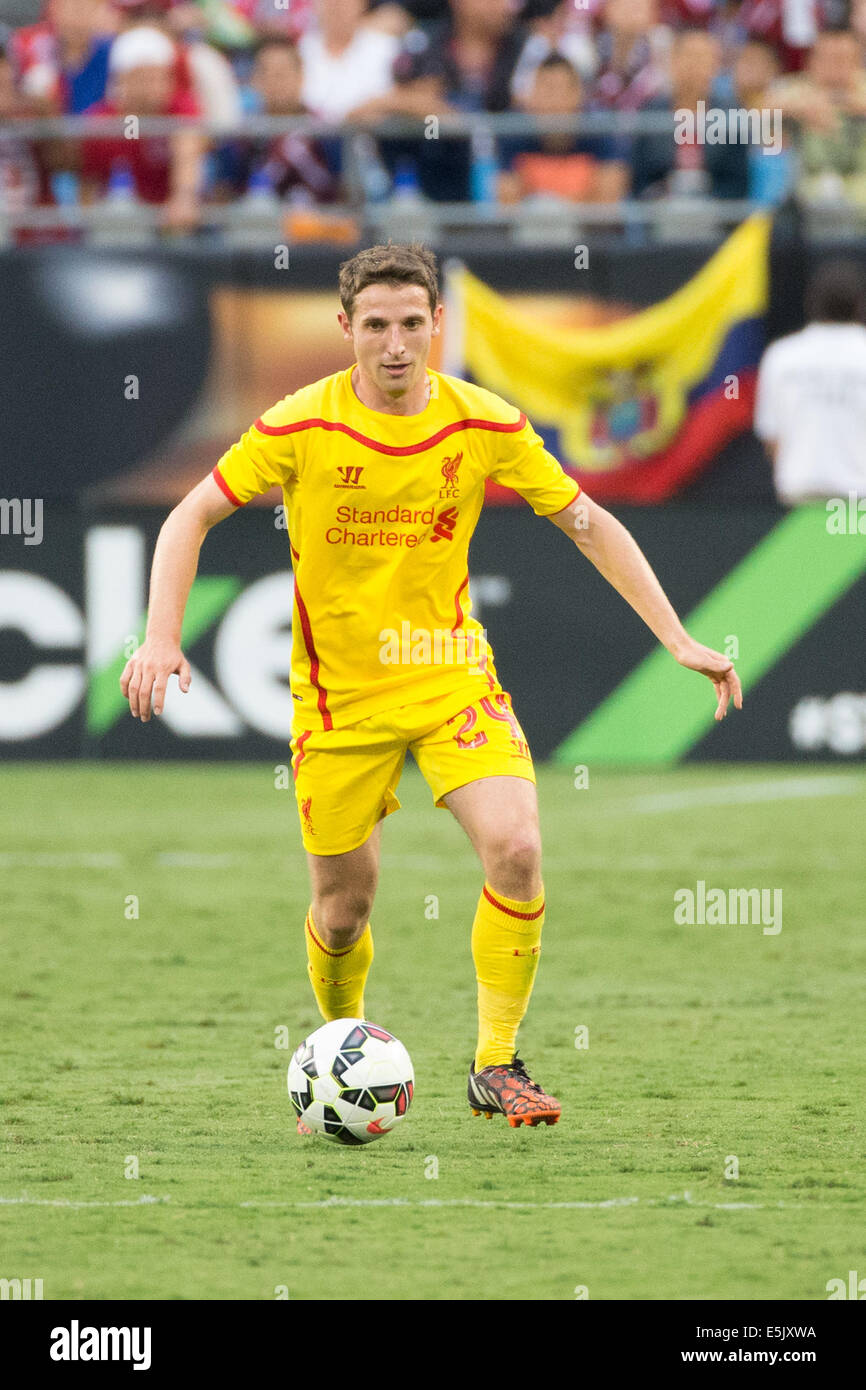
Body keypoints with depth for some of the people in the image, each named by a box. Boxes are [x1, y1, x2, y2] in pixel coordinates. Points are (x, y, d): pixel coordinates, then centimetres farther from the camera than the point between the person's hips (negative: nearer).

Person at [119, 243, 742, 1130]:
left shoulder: (484, 425, -7)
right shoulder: (301, 427, -12)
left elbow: (589, 524, 1)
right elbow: (191, 517, -6)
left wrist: (679, 641, -3)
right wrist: (161, 638, -19)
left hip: (452, 680, 1)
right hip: (340, 693, -1)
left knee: (516, 850, -20)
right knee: (345, 905, 5)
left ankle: (495, 1067, -7)